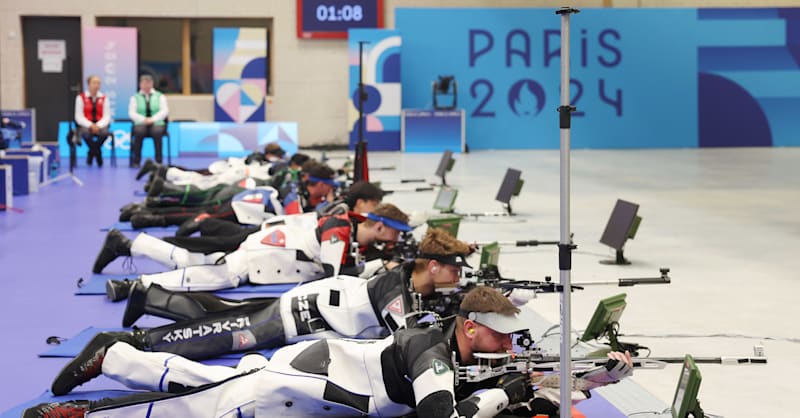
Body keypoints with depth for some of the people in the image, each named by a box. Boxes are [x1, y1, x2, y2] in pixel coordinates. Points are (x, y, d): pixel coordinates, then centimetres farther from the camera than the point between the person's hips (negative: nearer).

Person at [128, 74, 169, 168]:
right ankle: (136, 161, -26)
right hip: (140, 123, 0)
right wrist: (143, 119, -15)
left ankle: (159, 161, -28)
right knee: (138, 132, -35)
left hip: (156, 123, 0)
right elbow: (131, 113, 3)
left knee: (157, 132, -36)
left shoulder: (160, 96, 14)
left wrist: (152, 119, -15)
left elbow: (164, 111, 2)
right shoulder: (135, 97, 14)